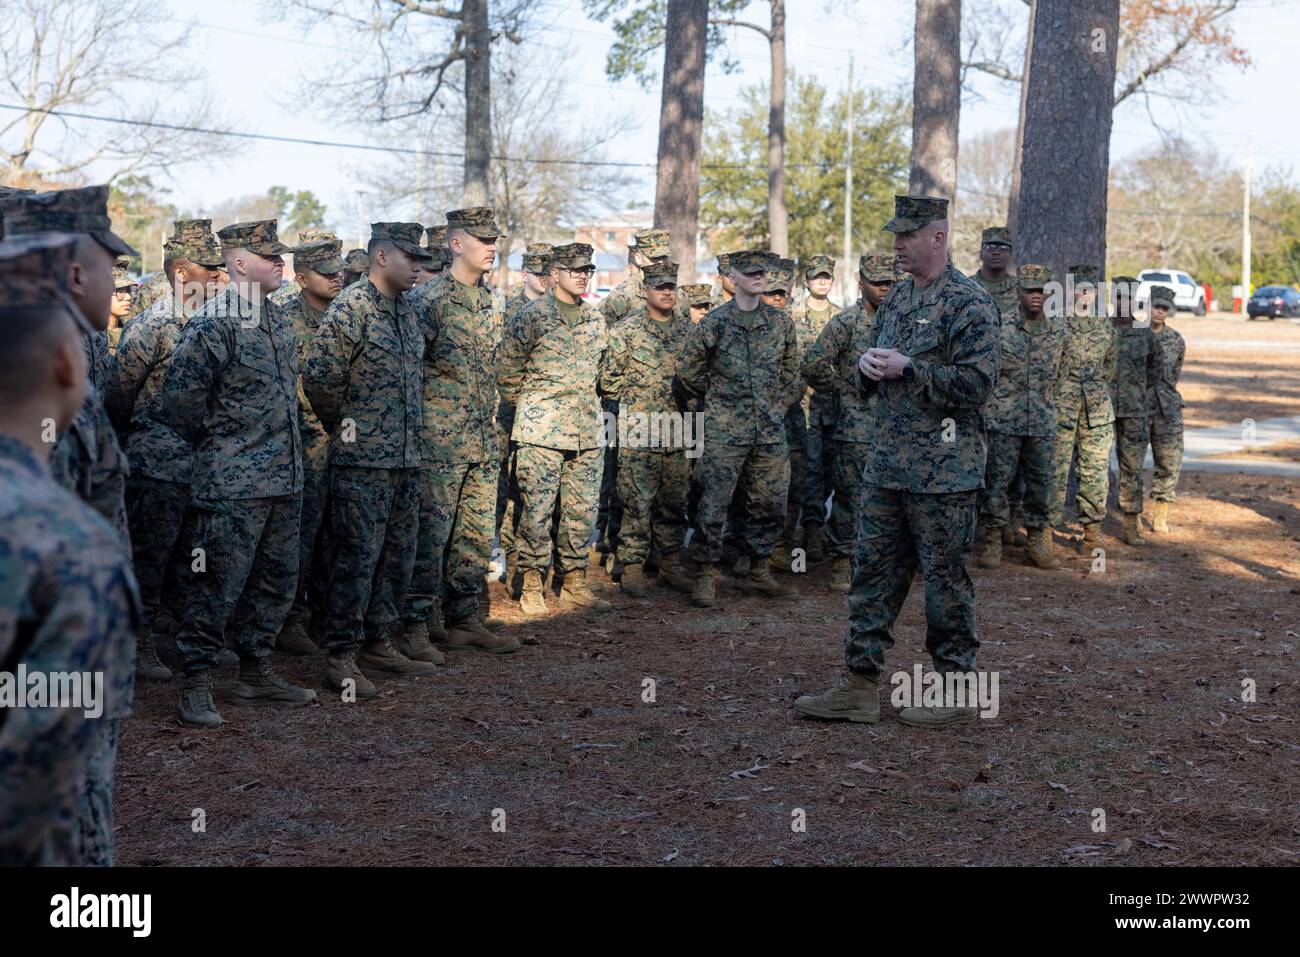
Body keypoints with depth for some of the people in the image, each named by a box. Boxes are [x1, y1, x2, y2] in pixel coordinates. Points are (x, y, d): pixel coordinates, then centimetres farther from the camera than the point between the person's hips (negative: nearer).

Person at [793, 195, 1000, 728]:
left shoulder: (970, 304, -10)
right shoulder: (896, 298, 15)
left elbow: (975, 385, -18)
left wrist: (907, 367, -19)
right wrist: (869, 366, 0)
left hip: (944, 474, -8)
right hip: (886, 465, 8)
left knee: (945, 579, 1)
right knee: (873, 570, 8)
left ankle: (956, 692, 13)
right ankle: (860, 688, 14)